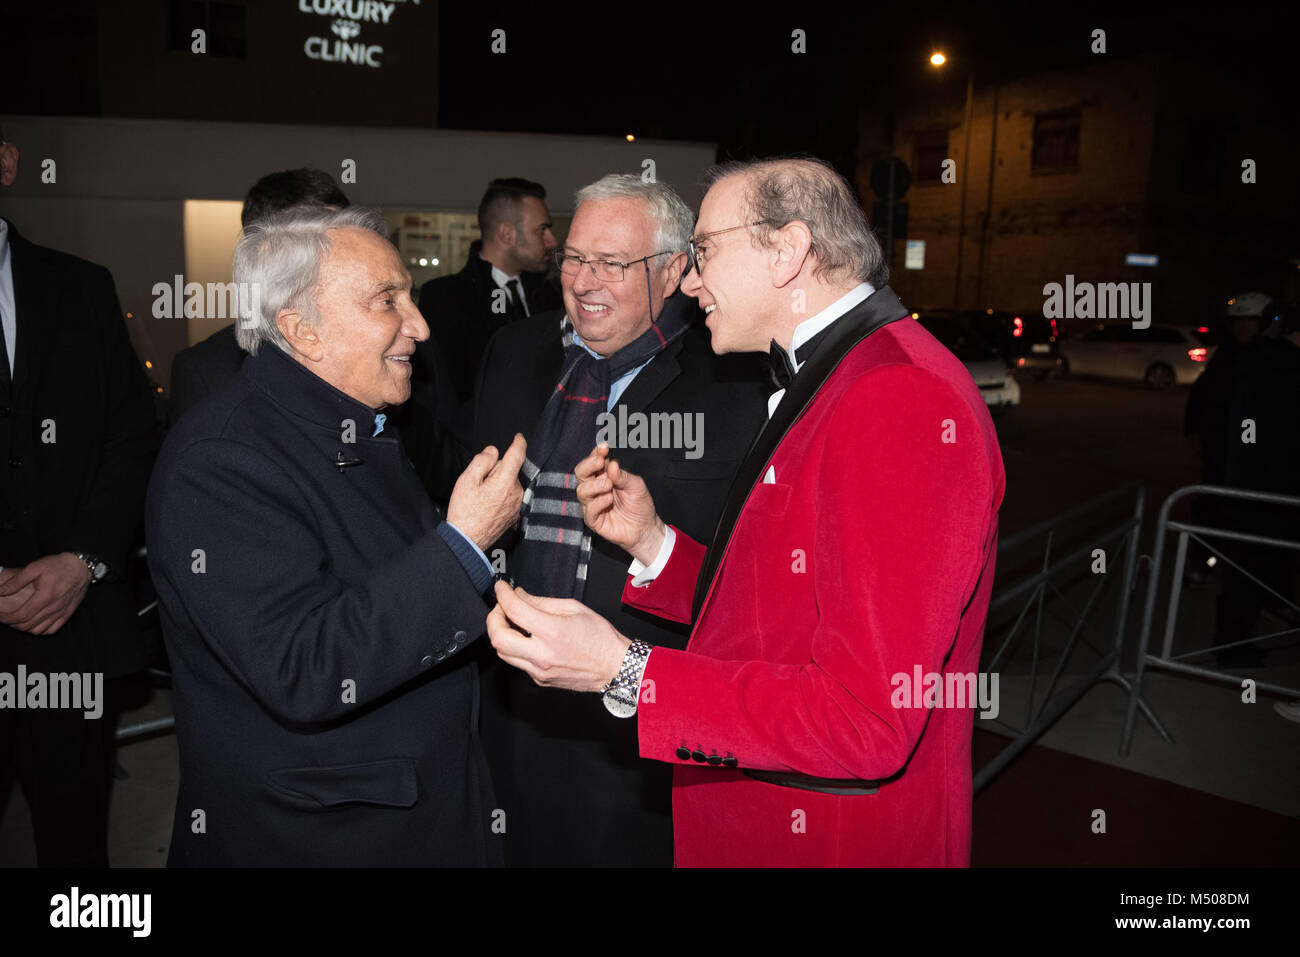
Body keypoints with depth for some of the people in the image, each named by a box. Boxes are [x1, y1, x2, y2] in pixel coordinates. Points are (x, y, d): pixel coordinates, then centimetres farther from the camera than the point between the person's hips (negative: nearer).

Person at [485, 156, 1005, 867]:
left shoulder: (903, 401, -24)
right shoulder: (822, 386, 10)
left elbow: (867, 721, -28)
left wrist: (626, 670, -27)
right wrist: (653, 544, -2)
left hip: (839, 842, -9)